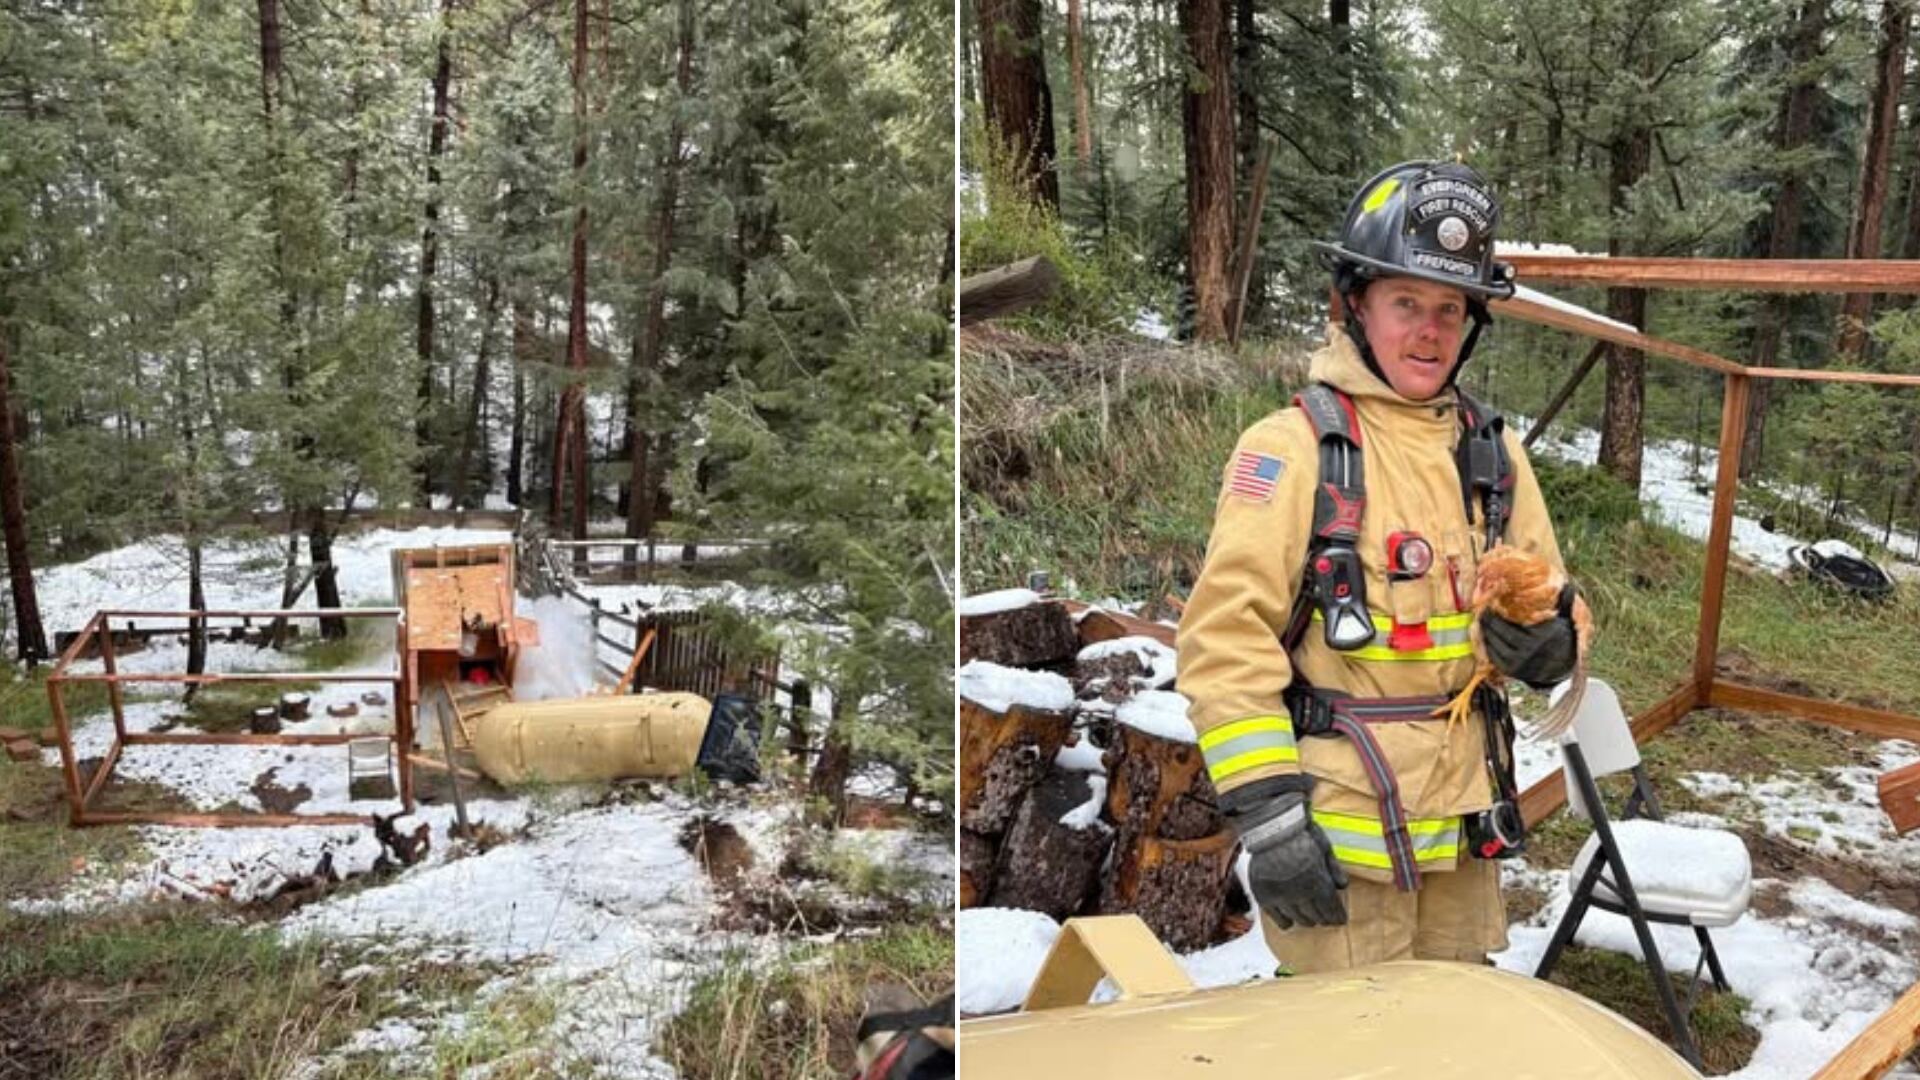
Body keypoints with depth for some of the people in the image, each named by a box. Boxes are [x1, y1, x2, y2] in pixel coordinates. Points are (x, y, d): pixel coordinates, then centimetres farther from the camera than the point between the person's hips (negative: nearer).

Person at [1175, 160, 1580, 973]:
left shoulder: (1493, 452, 9)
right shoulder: (1291, 447, -10)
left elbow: (1553, 605, 17)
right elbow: (1226, 645, -15)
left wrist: (1545, 645, -7)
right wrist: (1268, 818, -18)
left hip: (1464, 832, 6)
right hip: (1338, 833, -6)